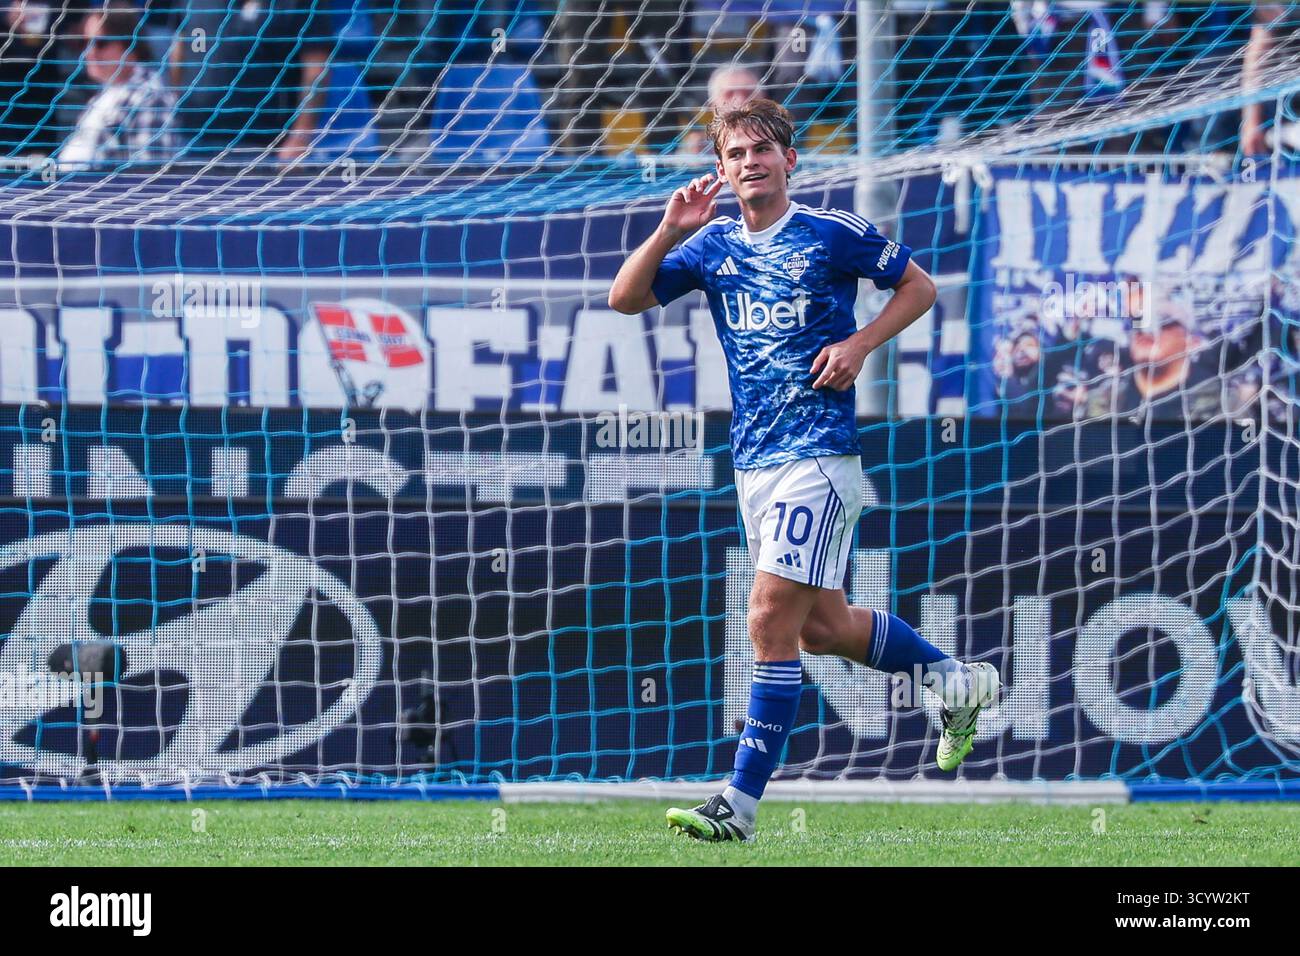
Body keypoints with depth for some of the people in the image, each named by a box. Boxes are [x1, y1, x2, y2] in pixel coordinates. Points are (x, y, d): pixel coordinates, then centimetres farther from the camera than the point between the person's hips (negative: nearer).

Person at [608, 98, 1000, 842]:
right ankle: (957, 682, 37)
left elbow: (919, 286, 5)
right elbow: (625, 299, 3)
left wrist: (860, 344, -9)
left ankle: (742, 802, -14)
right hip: (754, 460, 7)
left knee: (772, 620, -14)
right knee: (822, 625, 15)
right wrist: (669, 232, -12)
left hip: (818, 452, -7)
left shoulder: (832, 234, -5)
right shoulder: (712, 245, 9)